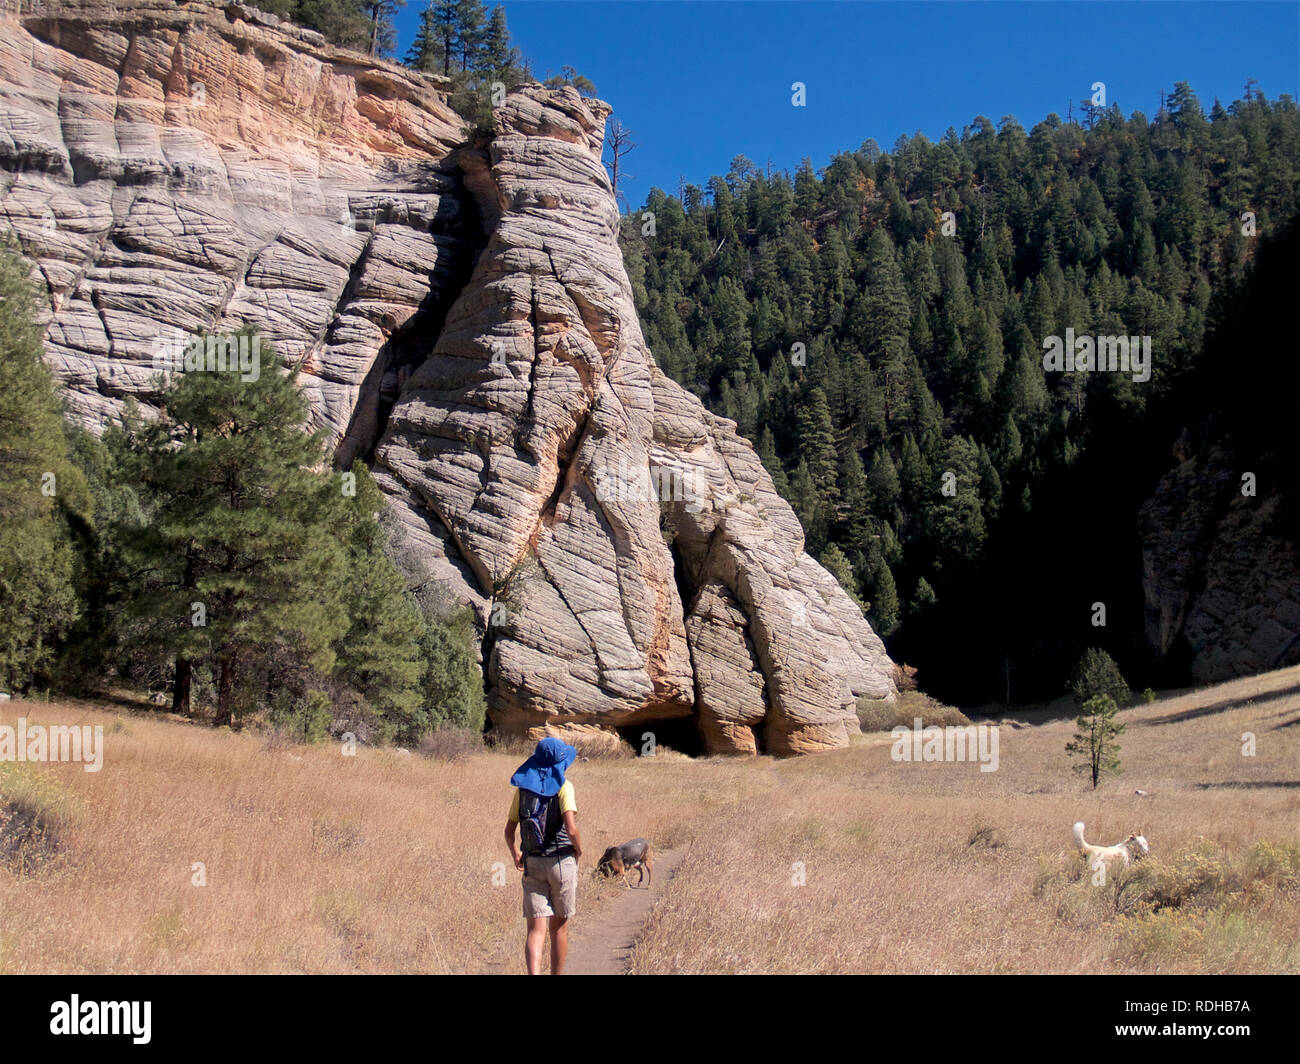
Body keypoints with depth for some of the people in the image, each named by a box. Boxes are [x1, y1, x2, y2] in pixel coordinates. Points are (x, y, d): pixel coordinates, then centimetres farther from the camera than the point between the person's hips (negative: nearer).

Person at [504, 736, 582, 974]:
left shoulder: (523, 788, 5)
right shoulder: (562, 787, -9)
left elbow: (509, 831, 9)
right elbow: (571, 829, -19)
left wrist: (515, 854, 27)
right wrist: (579, 850, 0)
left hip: (531, 863, 3)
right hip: (562, 860, -3)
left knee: (536, 929, -1)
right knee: (559, 926, 14)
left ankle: (533, 973, -20)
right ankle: (557, 975, 25)